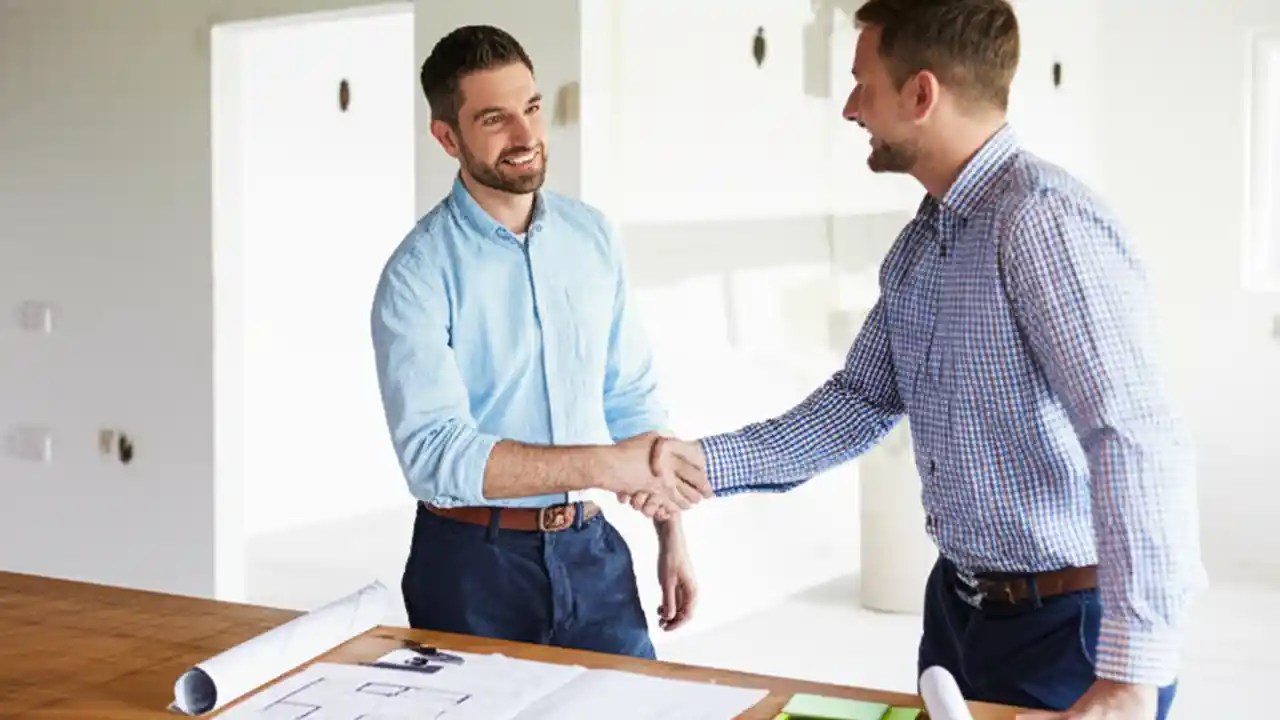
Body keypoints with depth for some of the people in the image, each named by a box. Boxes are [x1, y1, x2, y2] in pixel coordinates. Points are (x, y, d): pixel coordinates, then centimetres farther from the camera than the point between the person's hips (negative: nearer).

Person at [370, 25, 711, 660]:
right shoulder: (418, 273, -14)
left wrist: (670, 531, 5)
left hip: (591, 550, 4)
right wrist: (604, 464, -30)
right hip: (473, 561, -4)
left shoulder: (593, 237, 3)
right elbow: (433, 452, -23)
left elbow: (631, 397, 8)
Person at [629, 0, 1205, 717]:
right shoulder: (922, 241, 6)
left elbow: (1139, 444, -30)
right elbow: (863, 400, 10)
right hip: (958, 605, 9)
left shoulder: (1042, 220, -23)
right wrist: (708, 461, -1)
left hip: (1068, 625, -9)